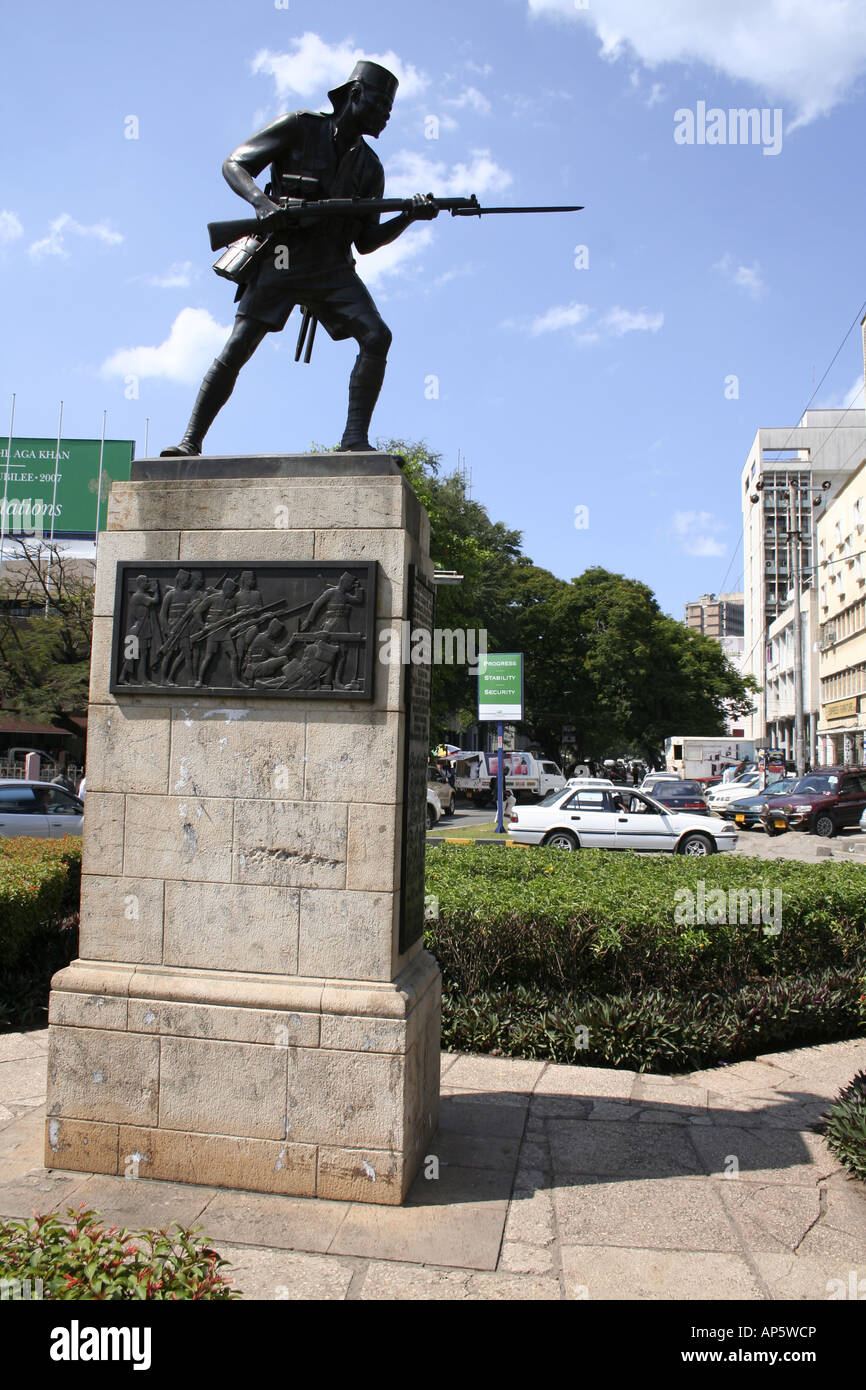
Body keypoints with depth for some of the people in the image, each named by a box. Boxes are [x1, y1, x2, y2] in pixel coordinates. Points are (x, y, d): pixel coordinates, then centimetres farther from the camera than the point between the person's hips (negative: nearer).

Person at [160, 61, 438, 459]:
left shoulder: (369, 167, 13)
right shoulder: (299, 128, 2)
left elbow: (366, 242, 9)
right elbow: (234, 165, -2)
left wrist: (409, 217, -6)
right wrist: (262, 201, -22)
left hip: (331, 269, 4)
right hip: (279, 261, -3)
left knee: (376, 337, -19)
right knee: (236, 350, -11)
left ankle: (355, 439, -18)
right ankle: (190, 442, -6)